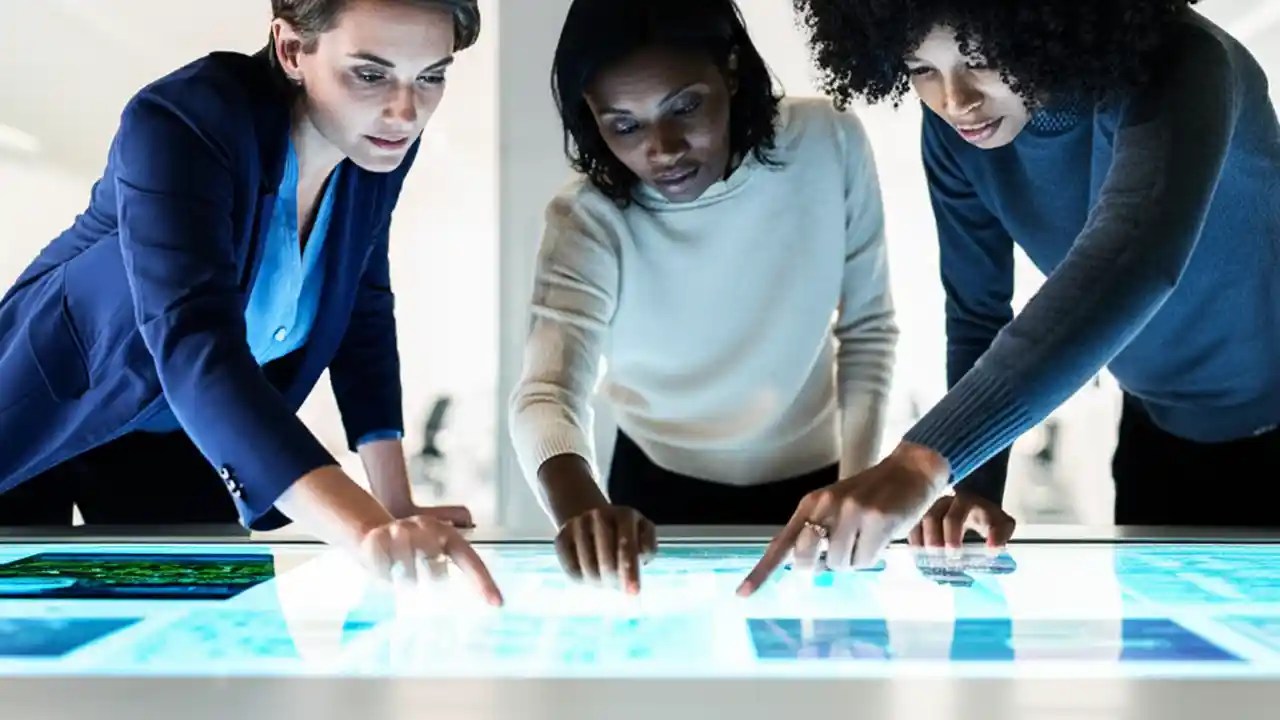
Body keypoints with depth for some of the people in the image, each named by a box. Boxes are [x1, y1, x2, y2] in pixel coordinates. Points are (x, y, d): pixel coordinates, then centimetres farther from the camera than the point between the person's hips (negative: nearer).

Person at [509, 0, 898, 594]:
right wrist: (578, 509, -58)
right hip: (661, 489, -1)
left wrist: (858, 485, -11)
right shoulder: (586, 223, -25)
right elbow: (546, 392, -37)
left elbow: (867, 328, -9)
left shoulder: (830, 144, -21)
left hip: (811, 479, 2)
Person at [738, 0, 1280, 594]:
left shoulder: (1174, 67, -32)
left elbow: (1133, 264, -50)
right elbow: (977, 311, -6)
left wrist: (924, 460, -60)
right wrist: (977, 488, -19)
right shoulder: (953, 130, -14)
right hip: (1159, 427, 4)